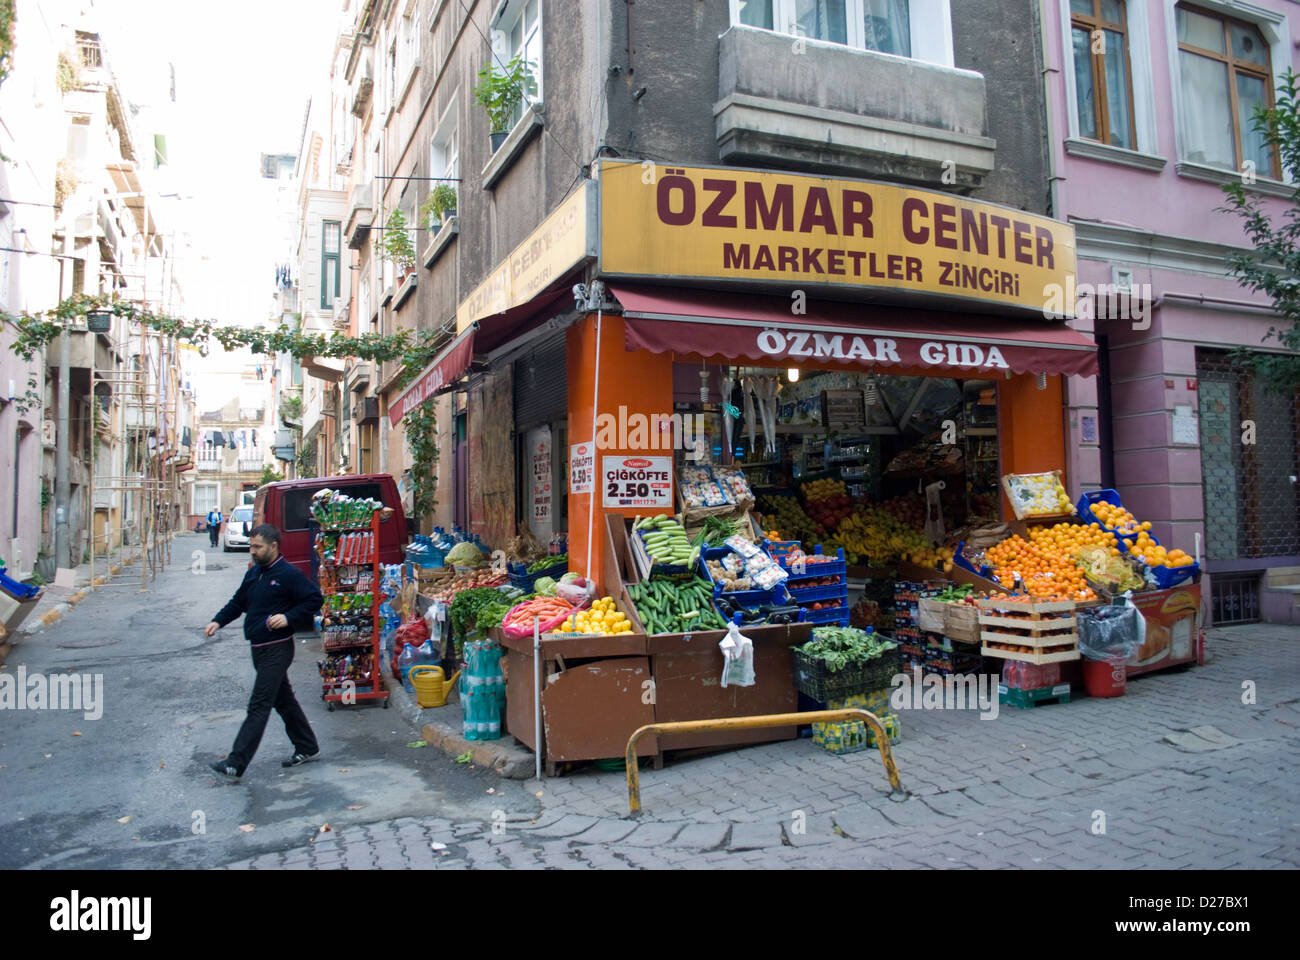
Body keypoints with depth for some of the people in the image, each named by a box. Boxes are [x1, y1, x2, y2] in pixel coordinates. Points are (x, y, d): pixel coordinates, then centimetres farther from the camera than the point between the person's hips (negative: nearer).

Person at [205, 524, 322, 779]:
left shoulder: (288, 574, -13)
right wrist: (218, 621, 7)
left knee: (259, 706, -6)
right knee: (284, 700, 16)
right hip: (259, 649, 9)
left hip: (277, 650, -9)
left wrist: (288, 617, -22)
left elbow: (315, 599, -14)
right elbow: (238, 602, 21)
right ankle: (308, 748, 27)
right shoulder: (254, 573, 12)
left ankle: (236, 763, -4)